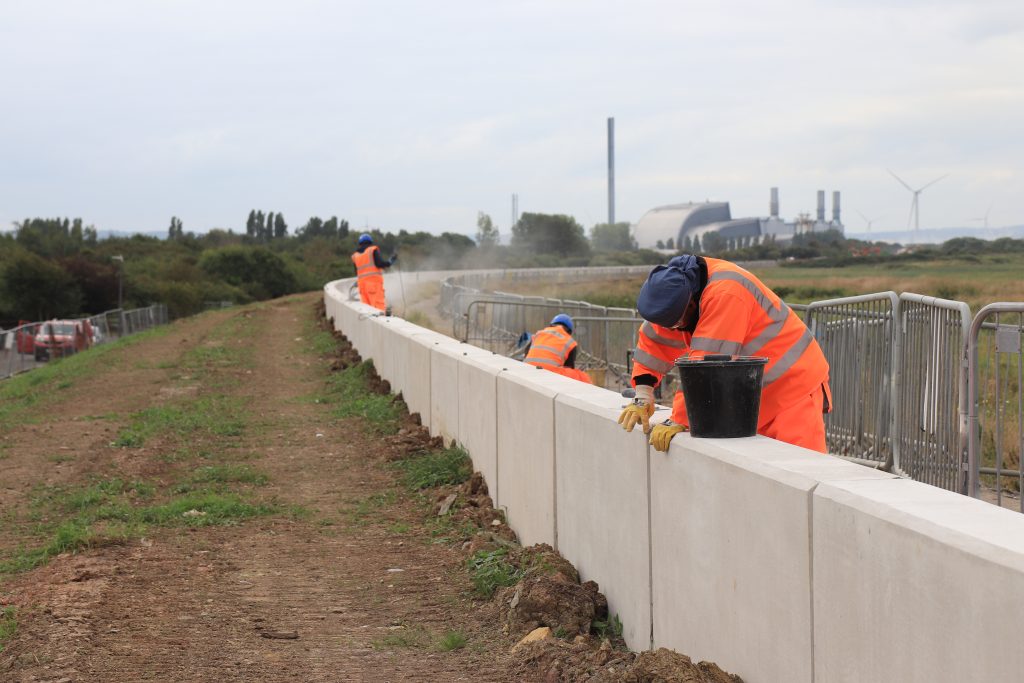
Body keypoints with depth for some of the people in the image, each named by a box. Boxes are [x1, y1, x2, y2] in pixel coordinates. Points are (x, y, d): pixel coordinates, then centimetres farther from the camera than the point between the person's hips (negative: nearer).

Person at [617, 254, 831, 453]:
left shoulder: (725, 293, -31)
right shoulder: (674, 288, -6)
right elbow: (653, 343, 5)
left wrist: (678, 422, -28)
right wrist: (643, 399, -4)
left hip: (793, 385, -8)